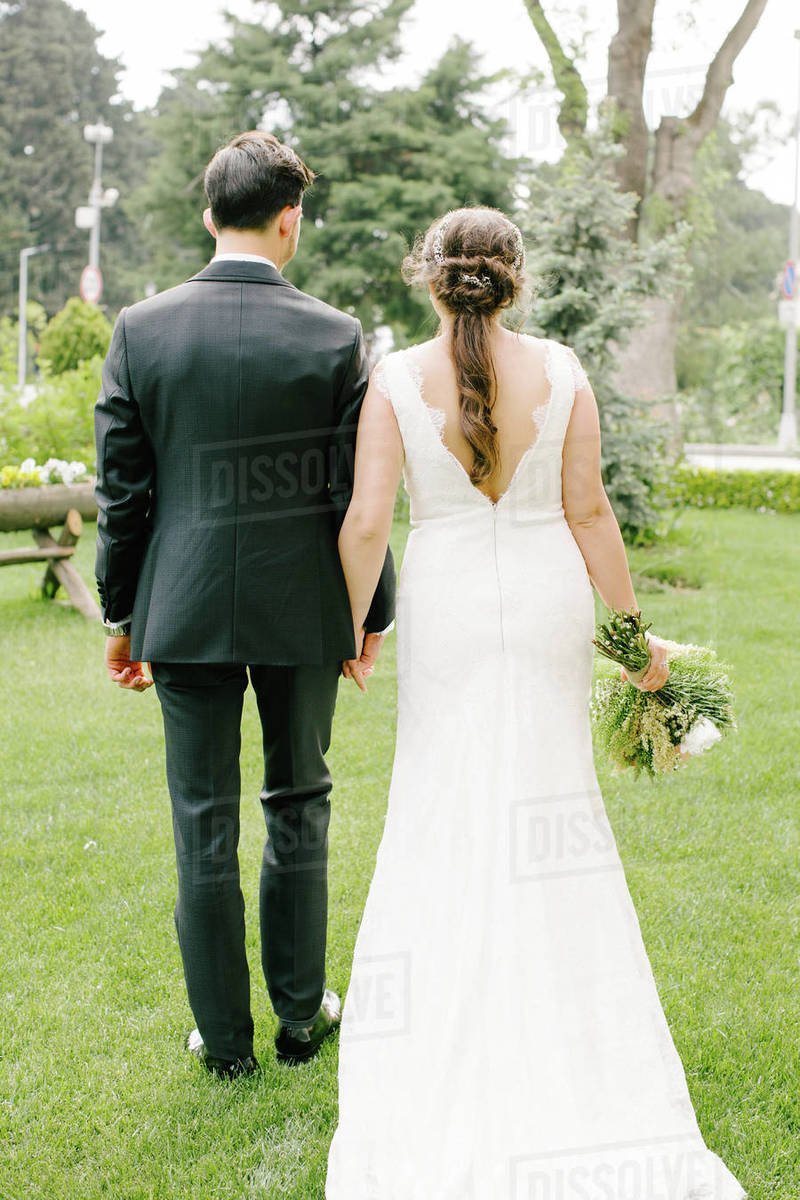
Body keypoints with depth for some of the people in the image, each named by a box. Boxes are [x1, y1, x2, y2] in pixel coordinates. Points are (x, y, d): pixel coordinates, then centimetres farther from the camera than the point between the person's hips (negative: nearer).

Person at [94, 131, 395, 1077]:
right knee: (298, 805, 17)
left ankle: (223, 1036, 20)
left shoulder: (139, 330, -4)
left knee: (205, 824, 9)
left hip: (185, 610, 0)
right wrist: (375, 610, 8)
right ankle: (301, 1013, 28)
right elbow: (357, 496, -4)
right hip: (302, 608, 0)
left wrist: (121, 613, 8)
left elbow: (121, 490, -2)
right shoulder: (336, 337, -7)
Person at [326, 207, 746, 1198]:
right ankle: (561, 997, 20)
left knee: (446, 806, 11)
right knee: (550, 800, 13)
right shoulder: (560, 371, -5)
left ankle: (447, 1013, 18)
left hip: (446, 611, -1)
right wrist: (632, 629, 4)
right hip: (546, 602, 1)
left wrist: (348, 628, -1)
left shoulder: (395, 380, -9)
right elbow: (587, 511, -5)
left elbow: (365, 521, -13)